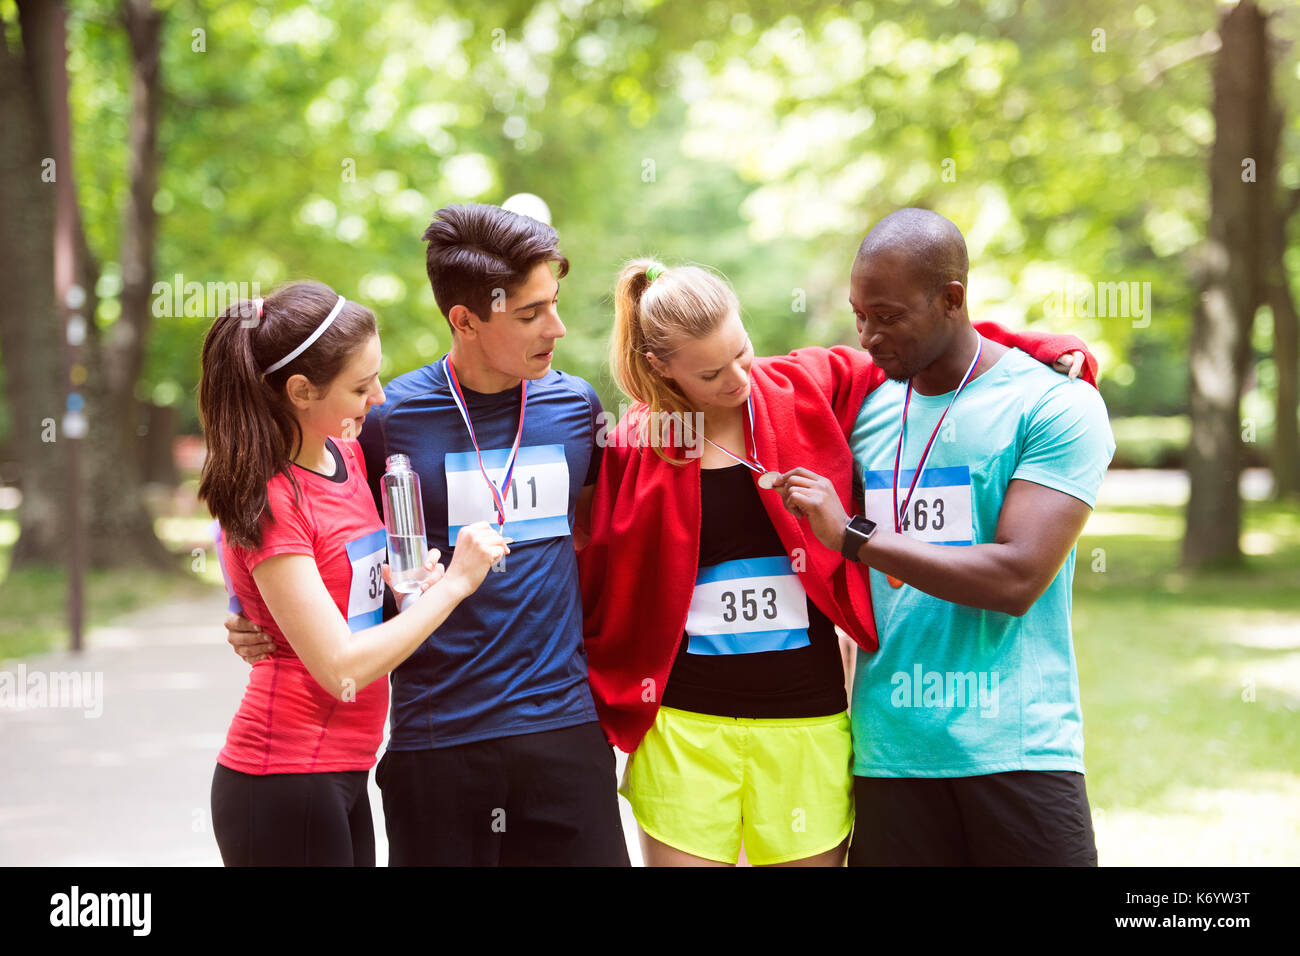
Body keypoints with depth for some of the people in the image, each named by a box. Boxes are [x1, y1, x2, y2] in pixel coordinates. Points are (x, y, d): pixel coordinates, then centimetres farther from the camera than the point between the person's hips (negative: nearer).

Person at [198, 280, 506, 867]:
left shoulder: (347, 455, 8)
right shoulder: (269, 503, -17)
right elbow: (340, 667, -20)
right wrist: (455, 582, -14)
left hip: (341, 777, 8)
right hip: (283, 786, -8)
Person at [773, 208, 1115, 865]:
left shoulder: (1056, 406, -4)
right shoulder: (863, 410, 12)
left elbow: (1016, 578, -15)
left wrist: (854, 536, -12)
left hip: (1018, 753, -4)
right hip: (888, 755, 4)